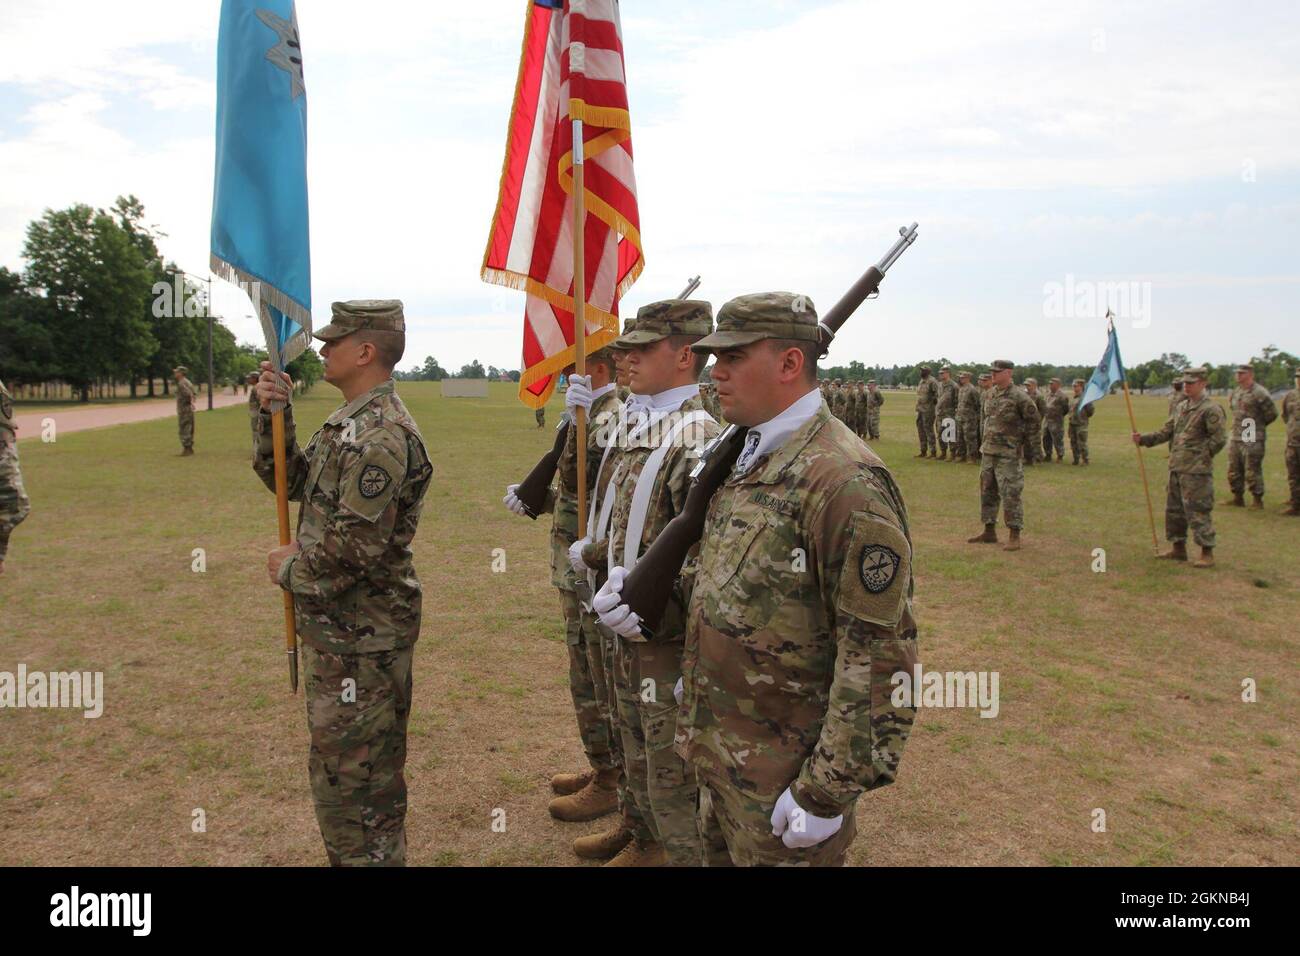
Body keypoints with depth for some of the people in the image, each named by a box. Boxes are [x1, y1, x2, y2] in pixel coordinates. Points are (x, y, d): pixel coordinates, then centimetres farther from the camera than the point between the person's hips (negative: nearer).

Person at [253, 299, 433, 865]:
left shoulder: (380, 435, -23)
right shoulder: (350, 422, 11)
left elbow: (356, 546, -28)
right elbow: (290, 480, 13)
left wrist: (291, 570, -12)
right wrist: (273, 414, 0)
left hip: (358, 636, -10)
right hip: (339, 626, 10)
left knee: (346, 774, 1)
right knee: (368, 768, 23)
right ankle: (374, 856, 39)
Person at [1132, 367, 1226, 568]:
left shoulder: (1211, 409, -11)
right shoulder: (1182, 407, 14)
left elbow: (1219, 439, -14)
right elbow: (1167, 432, 15)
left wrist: (1201, 457, -10)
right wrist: (1143, 439, 2)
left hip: (1196, 471, -9)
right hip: (1176, 468, 9)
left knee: (1198, 511, -5)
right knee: (1174, 509, 14)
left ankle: (1207, 553, 3)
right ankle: (1178, 548, 26)